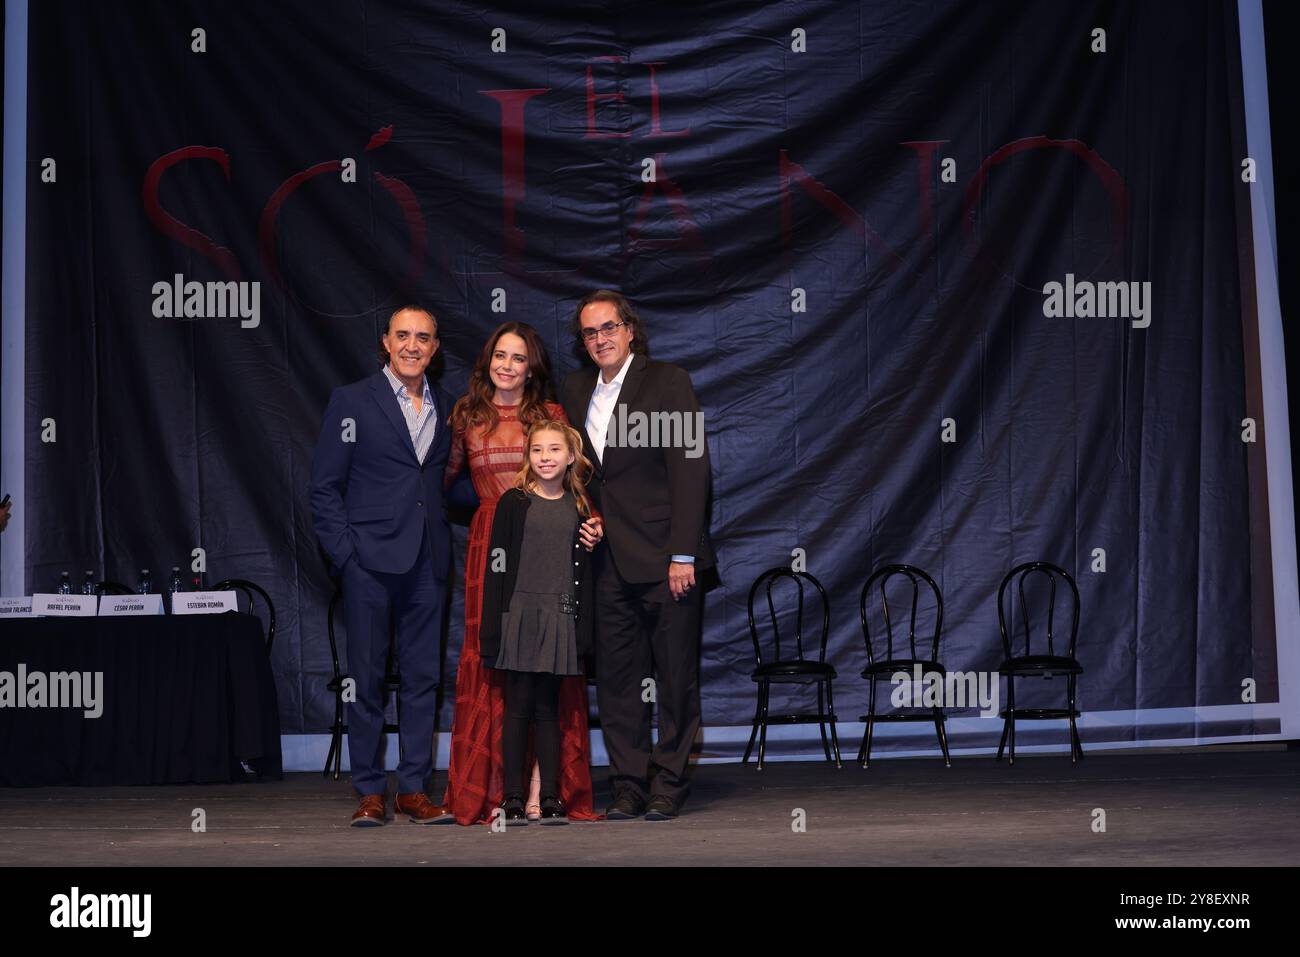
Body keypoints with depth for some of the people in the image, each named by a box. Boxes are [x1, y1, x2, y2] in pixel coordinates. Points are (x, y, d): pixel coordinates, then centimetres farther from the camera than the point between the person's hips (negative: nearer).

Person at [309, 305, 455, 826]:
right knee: (366, 678, 1)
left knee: (423, 676, 5)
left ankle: (414, 789, 13)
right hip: (370, 558, -4)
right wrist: (344, 551, -9)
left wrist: (445, 543, 4)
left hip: (427, 562, 4)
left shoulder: (445, 407, 13)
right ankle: (369, 792, 9)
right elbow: (325, 485, -2)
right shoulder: (351, 401, 1)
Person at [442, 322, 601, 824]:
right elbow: (444, 477, 19)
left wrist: (589, 521, -10)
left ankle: (537, 787, -2)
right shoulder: (467, 416, 11)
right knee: (491, 661, -2)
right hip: (490, 547, 1)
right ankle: (496, 787, 2)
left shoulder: (551, 415, 7)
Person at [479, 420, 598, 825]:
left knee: (549, 708, 8)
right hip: (520, 614, -2)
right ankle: (513, 798, 5)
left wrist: (584, 629, 6)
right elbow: (496, 566, -2)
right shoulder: (514, 503, 0)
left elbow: (583, 572, 12)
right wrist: (492, 627, -8)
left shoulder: (579, 507, 9)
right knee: (518, 707, 0)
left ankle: (551, 797, 11)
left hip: (560, 619, 3)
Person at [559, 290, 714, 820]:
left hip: (664, 557, -5)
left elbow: (690, 467, -10)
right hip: (607, 558, 5)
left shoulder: (668, 381, -5)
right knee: (616, 677, 7)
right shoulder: (575, 389, 12)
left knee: (676, 674, 3)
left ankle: (668, 783, 13)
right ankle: (629, 783, 16)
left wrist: (682, 554, -15)